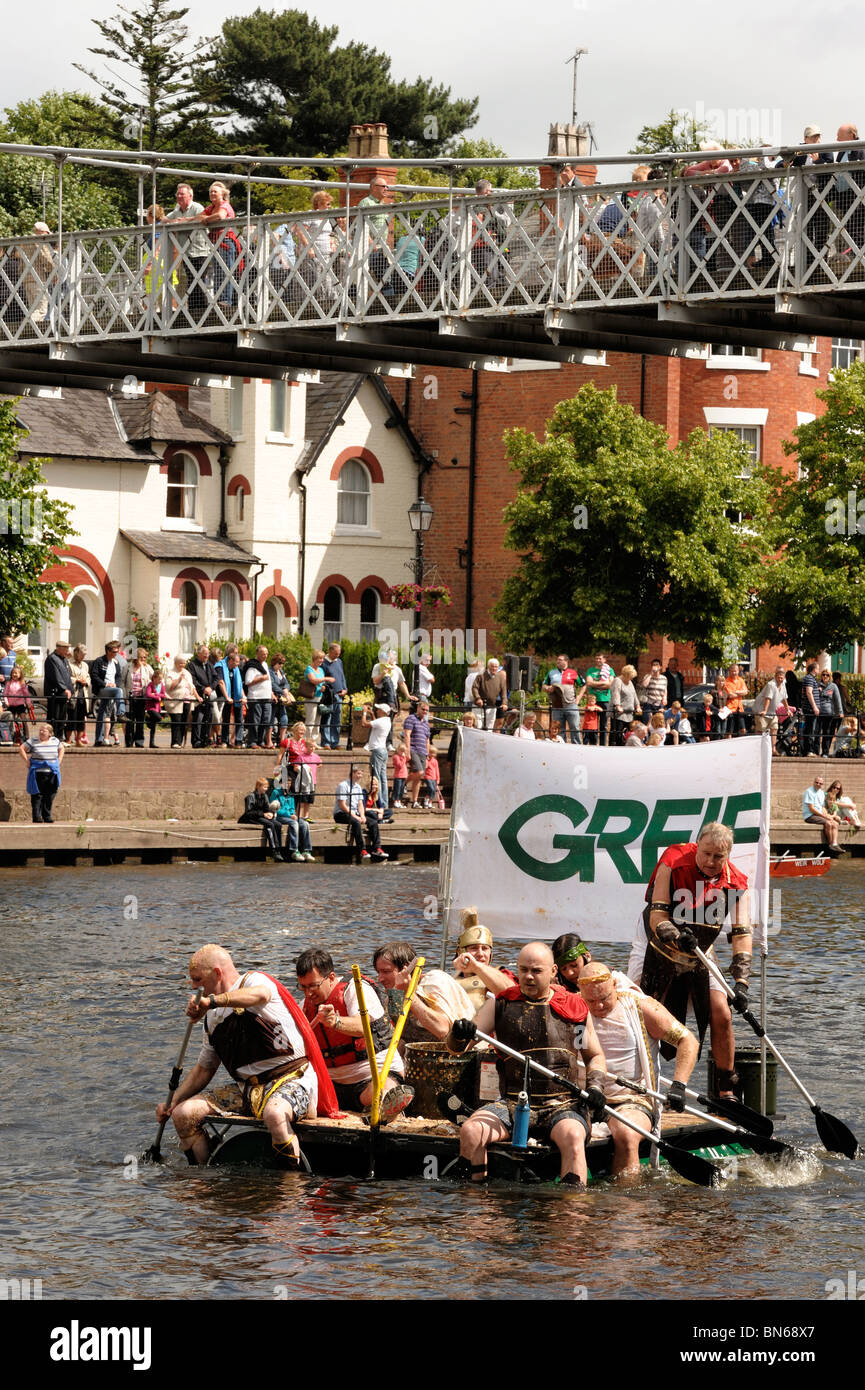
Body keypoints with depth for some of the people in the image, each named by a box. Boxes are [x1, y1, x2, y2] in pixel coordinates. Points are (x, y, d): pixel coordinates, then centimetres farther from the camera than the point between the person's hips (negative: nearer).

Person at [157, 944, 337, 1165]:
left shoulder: (254, 980, -5)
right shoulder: (213, 1017, 18)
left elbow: (260, 994, -33)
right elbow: (204, 1069, 26)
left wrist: (212, 1001, -50)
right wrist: (172, 1102, 11)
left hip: (290, 1080, -8)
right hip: (248, 1089, 8)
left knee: (274, 1114, -41)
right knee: (183, 1114, -8)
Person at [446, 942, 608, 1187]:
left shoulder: (575, 1008, 12)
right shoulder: (500, 1005, 10)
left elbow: (595, 1056, 23)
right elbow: (454, 1047, 6)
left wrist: (595, 1088, 2)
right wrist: (459, 1035, -19)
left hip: (563, 1105, -1)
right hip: (512, 1104, 1)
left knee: (572, 1136, -35)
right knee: (471, 1131, -27)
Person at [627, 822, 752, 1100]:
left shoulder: (735, 884, -14)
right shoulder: (673, 864, -23)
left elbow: (742, 933, -19)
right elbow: (657, 918, -24)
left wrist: (741, 981, -31)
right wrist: (677, 937, -45)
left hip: (699, 955, 3)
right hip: (656, 948, -3)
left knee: (721, 1016, -8)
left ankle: (726, 1091, 4)